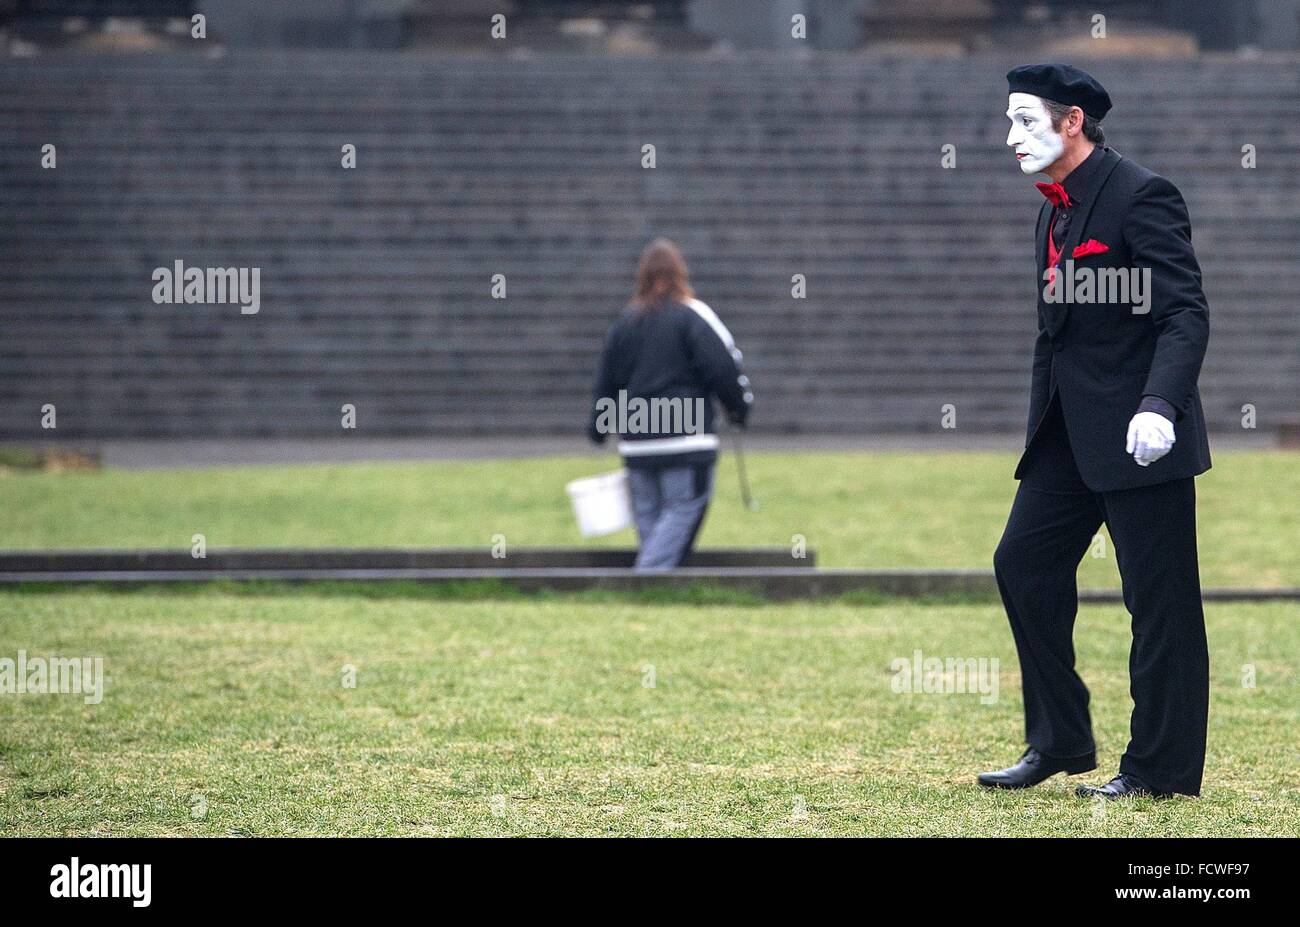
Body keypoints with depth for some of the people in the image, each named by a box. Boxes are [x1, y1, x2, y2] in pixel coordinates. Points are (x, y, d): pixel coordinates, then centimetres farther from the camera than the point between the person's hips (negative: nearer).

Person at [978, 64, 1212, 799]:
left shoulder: (1141, 197, -13)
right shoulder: (1056, 209, 14)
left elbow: (1187, 313, -19)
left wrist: (1159, 405, -30)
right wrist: (1043, 425, 20)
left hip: (1138, 435, -9)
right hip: (1071, 434, 9)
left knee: (1159, 598, -2)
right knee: (1024, 563, 8)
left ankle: (1164, 766, 5)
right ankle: (1059, 741, 18)